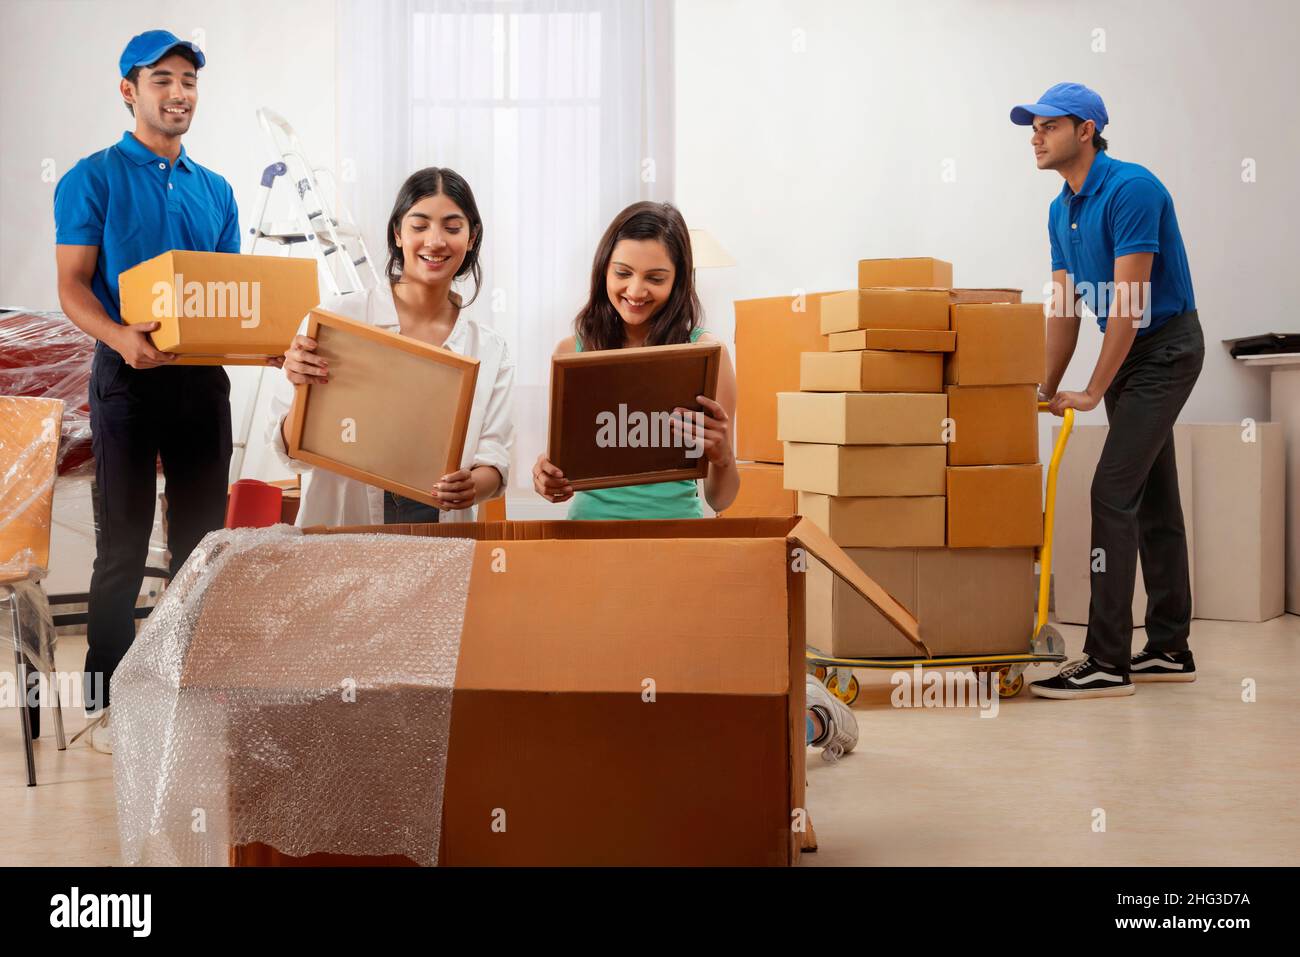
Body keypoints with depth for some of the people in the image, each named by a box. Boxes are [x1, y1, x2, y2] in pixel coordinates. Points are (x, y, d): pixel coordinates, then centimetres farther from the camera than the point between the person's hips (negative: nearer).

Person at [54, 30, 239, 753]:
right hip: (130, 373, -5)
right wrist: (120, 337, -28)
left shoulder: (215, 191, 14)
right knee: (123, 545, -1)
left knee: (201, 538, 10)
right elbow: (72, 285, -8)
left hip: (204, 375, 5)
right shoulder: (94, 179, -2)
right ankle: (108, 702, 8)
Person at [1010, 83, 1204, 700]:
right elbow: (1065, 307, 12)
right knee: (1153, 501, 11)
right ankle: (1168, 650, 17)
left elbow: (1129, 302, -23)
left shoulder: (1131, 189, -21)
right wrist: (1048, 390, 7)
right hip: (1130, 350, 9)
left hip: (1167, 348, -9)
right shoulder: (1061, 211, 8)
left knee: (1114, 493, -14)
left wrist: (1093, 392, -20)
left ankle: (1107, 662, -12)